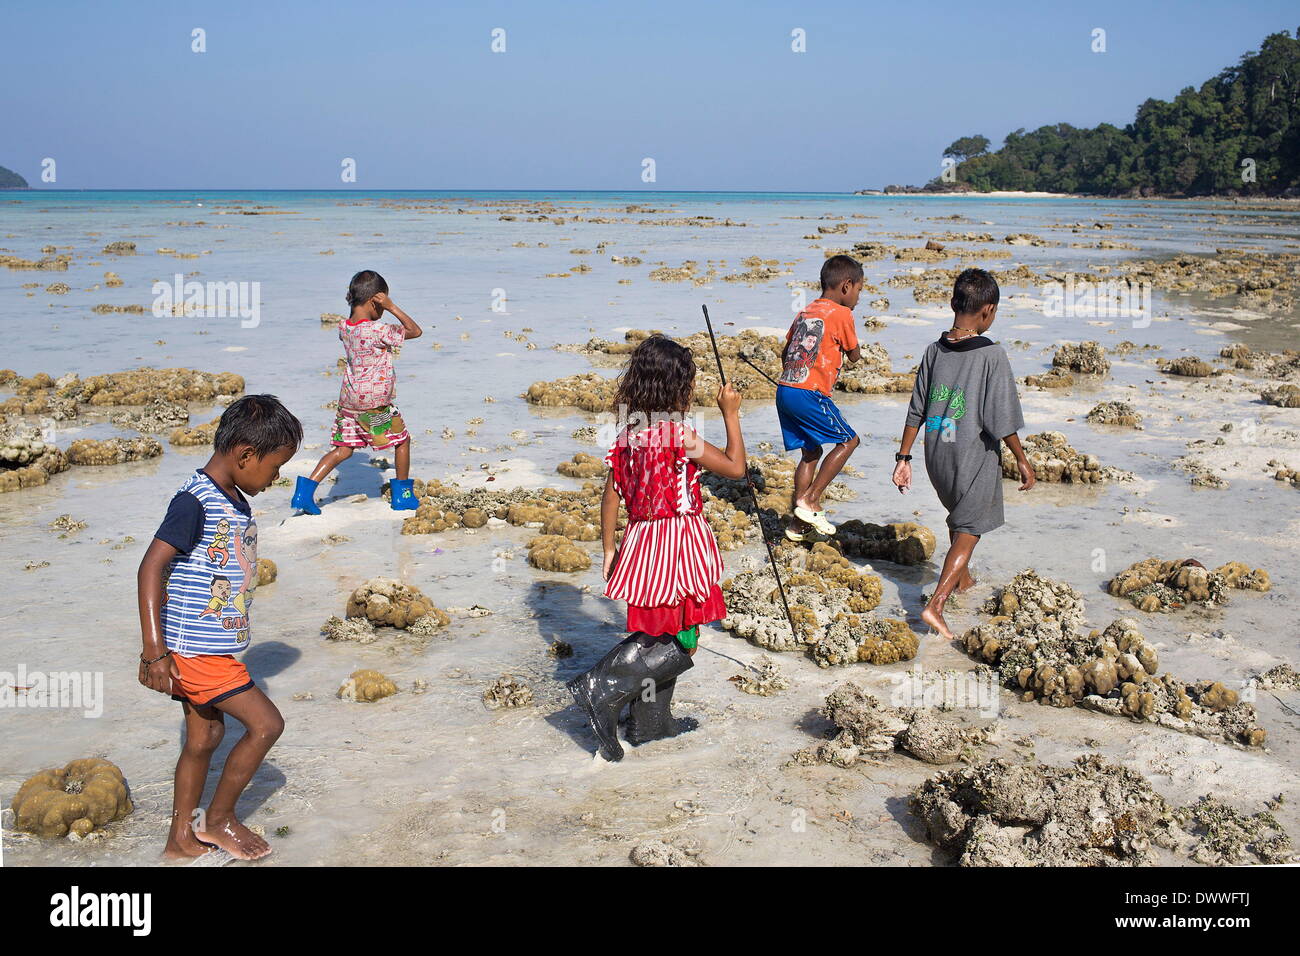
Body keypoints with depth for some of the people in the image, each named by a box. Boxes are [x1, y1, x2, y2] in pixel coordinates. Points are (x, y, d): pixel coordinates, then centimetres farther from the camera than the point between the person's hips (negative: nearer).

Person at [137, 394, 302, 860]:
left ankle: (182, 838, 29)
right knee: (266, 723, -5)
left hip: (211, 647, 9)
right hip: (194, 648, -9)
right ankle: (218, 819, 12)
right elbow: (152, 567, -22)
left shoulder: (235, 502, 11)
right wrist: (155, 651, -24)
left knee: (205, 737, 16)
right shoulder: (195, 501, -19)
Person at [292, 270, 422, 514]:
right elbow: (415, 331, -9)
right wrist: (392, 307, -12)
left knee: (343, 449, 12)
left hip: (349, 399, 6)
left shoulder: (344, 327, 1)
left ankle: (306, 490, 1)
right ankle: (402, 495, 20)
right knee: (402, 440, 14)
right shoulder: (378, 331, -19)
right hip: (376, 402, -6)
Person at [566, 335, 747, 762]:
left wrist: (609, 551, 14)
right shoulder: (680, 435, -17)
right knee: (681, 642, 2)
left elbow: (610, 498, 6)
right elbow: (735, 467, -9)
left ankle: (651, 721, 27)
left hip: (643, 542, 8)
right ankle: (602, 690, -8)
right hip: (679, 543, -8)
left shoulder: (627, 436, 3)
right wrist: (731, 415, -1)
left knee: (657, 635, 19)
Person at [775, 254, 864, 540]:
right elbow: (854, 356, 6)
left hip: (785, 389, 8)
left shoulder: (805, 312, 19)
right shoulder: (841, 314, -3)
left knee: (811, 452, 17)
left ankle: (799, 524, 17)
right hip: (810, 393, -8)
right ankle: (809, 501, -4)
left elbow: (786, 353, 24)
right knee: (848, 441, 5)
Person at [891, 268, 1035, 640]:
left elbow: (916, 411, 3)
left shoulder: (934, 351, -2)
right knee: (969, 531, 5)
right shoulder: (992, 355, -17)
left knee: (958, 516, 28)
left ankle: (961, 578, 49)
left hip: (937, 455, 6)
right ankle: (936, 604, -7)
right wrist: (1022, 459, -2)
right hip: (975, 456, -5)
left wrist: (903, 457, 10)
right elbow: (1002, 420, -15)